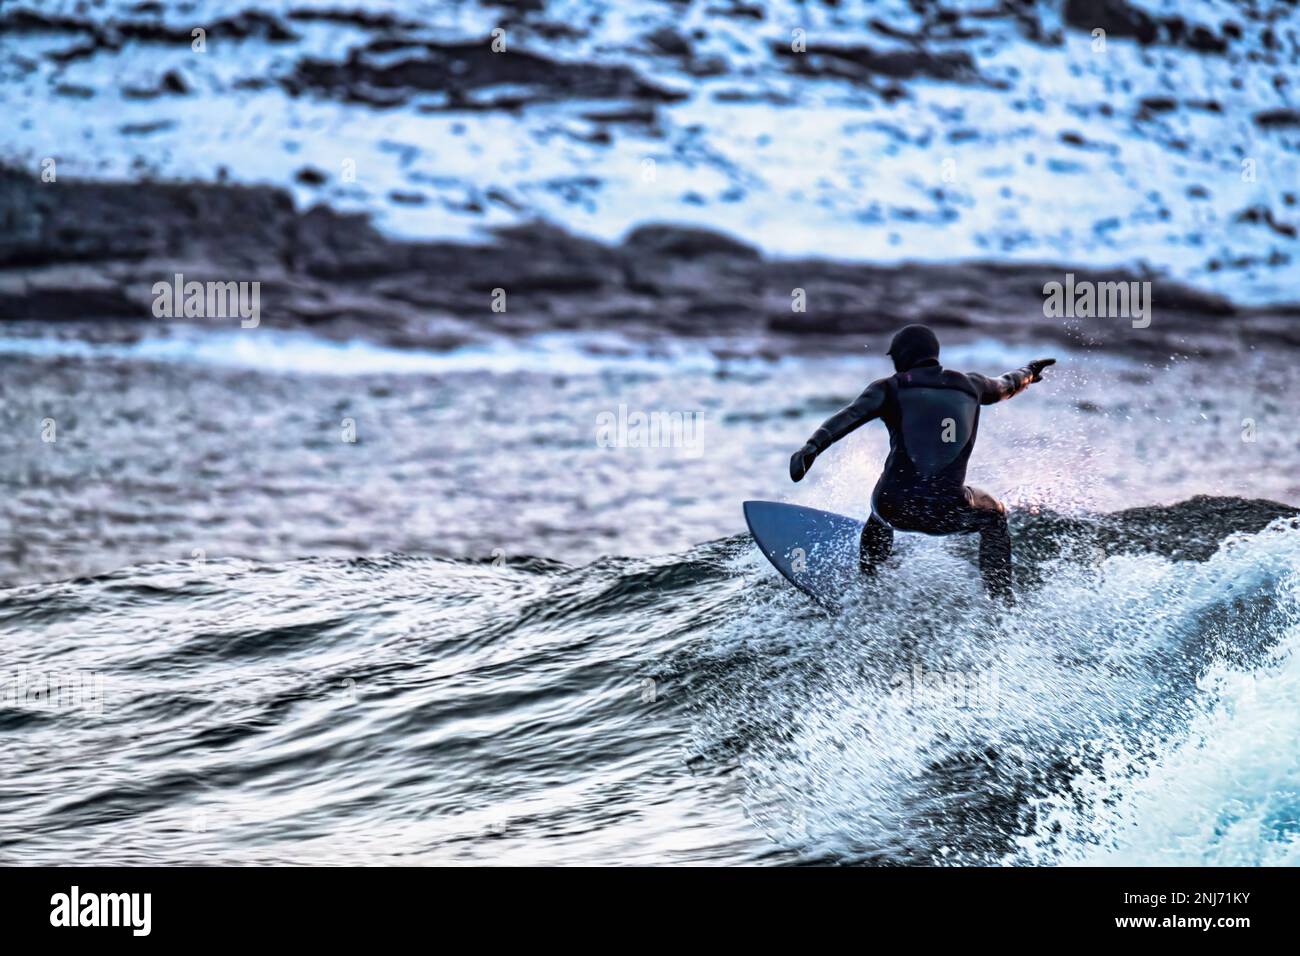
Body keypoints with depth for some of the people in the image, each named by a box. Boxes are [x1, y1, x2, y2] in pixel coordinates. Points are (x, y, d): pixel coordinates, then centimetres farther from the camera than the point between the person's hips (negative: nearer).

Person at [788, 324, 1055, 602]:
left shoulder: (889, 388, 6)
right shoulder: (969, 384, 15)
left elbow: (848, 417, -10)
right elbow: (1005, 386, 35)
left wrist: (811, 448, -21)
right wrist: (1029, 372, 58)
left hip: (895, 507, 0)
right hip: (947, 511, 0)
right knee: (994, 516, 33)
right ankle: (1002, 600, 24)